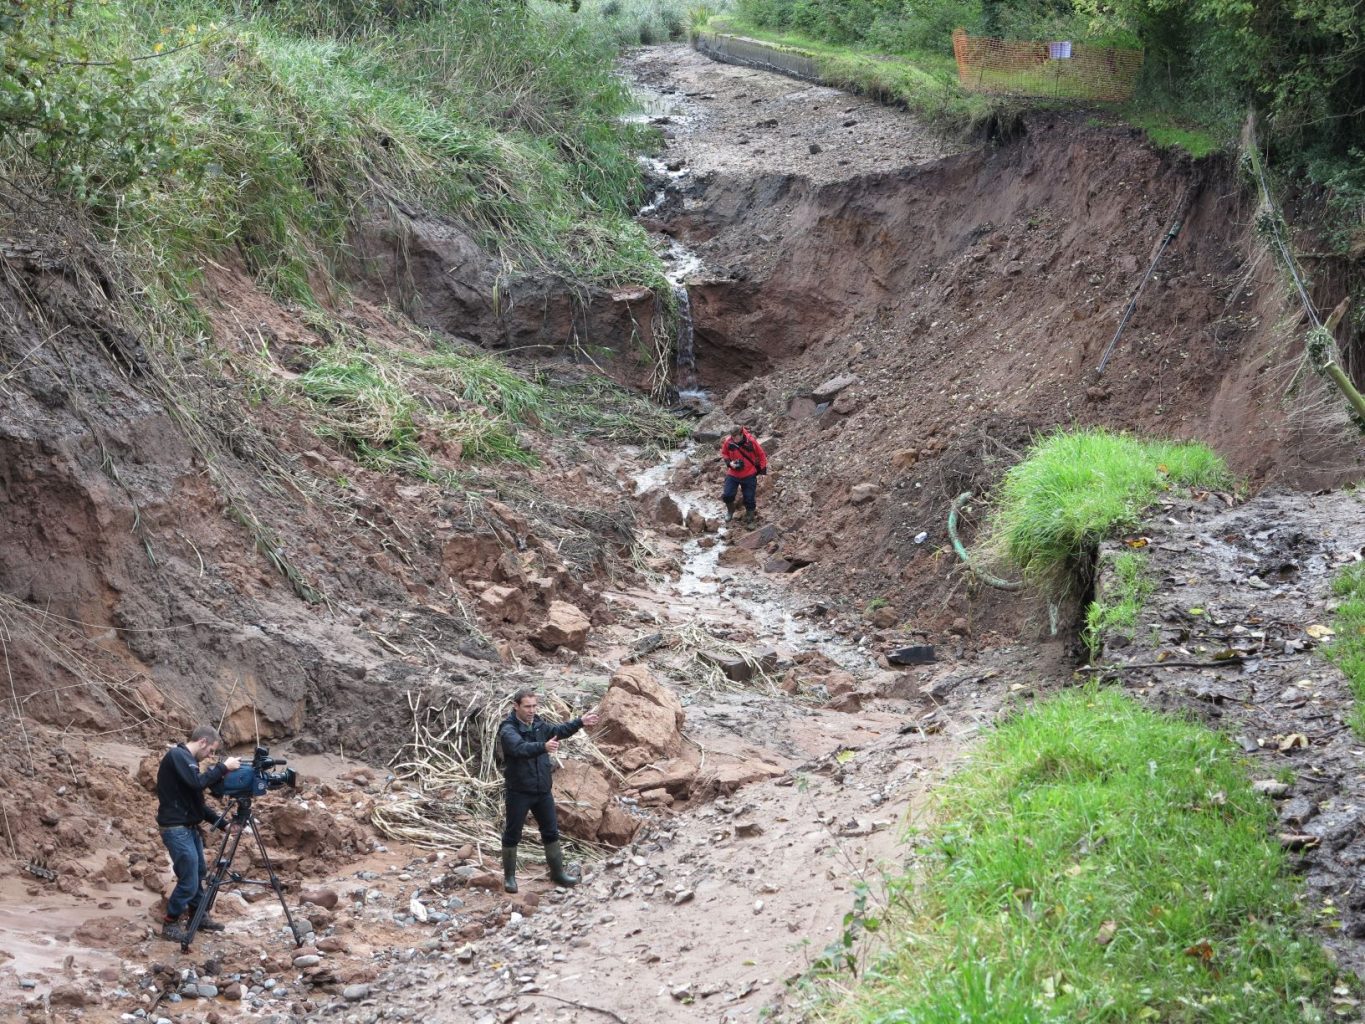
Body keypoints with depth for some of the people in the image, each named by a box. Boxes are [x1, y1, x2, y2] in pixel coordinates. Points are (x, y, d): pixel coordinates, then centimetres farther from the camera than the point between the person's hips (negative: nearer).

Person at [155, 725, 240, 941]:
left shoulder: (186, 759, 15)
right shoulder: (177, 755, -14)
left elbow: (196, 801, 18)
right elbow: (198, 783, -29)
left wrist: (220, 822, 12)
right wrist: (223, 767, -20)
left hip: (189, 827, 10)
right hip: (176, 829, -10)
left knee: (199, 872, 18)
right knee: (189, 880, -7)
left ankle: (197, 916, 31)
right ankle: (170, 924, 6)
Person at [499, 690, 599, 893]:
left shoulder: (539, 726, 4)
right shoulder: (508, 730, -20)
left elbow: (559, 731, 16)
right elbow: (521, 747, -38)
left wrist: (580, 722, 2)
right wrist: (544, 747, -54)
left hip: (543, 791, 7)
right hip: (519, 792, -7)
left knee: (551, 832, 15)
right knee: (512, 835, 5)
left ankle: (557, 872, 29)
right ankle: (509, 876, 20)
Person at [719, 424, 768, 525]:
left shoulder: (751, 441, -17)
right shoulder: (728, 442, -14)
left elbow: (761, 455, -2)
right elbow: (724, 454, 7)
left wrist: (762, 469, 0)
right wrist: (729, 463, -12)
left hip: (749, 475, -1)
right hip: (733, 474, 1)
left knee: (749, 498, 3)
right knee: (727, 495, -8)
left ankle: (750, 514, 30)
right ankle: (730, 511, 23)